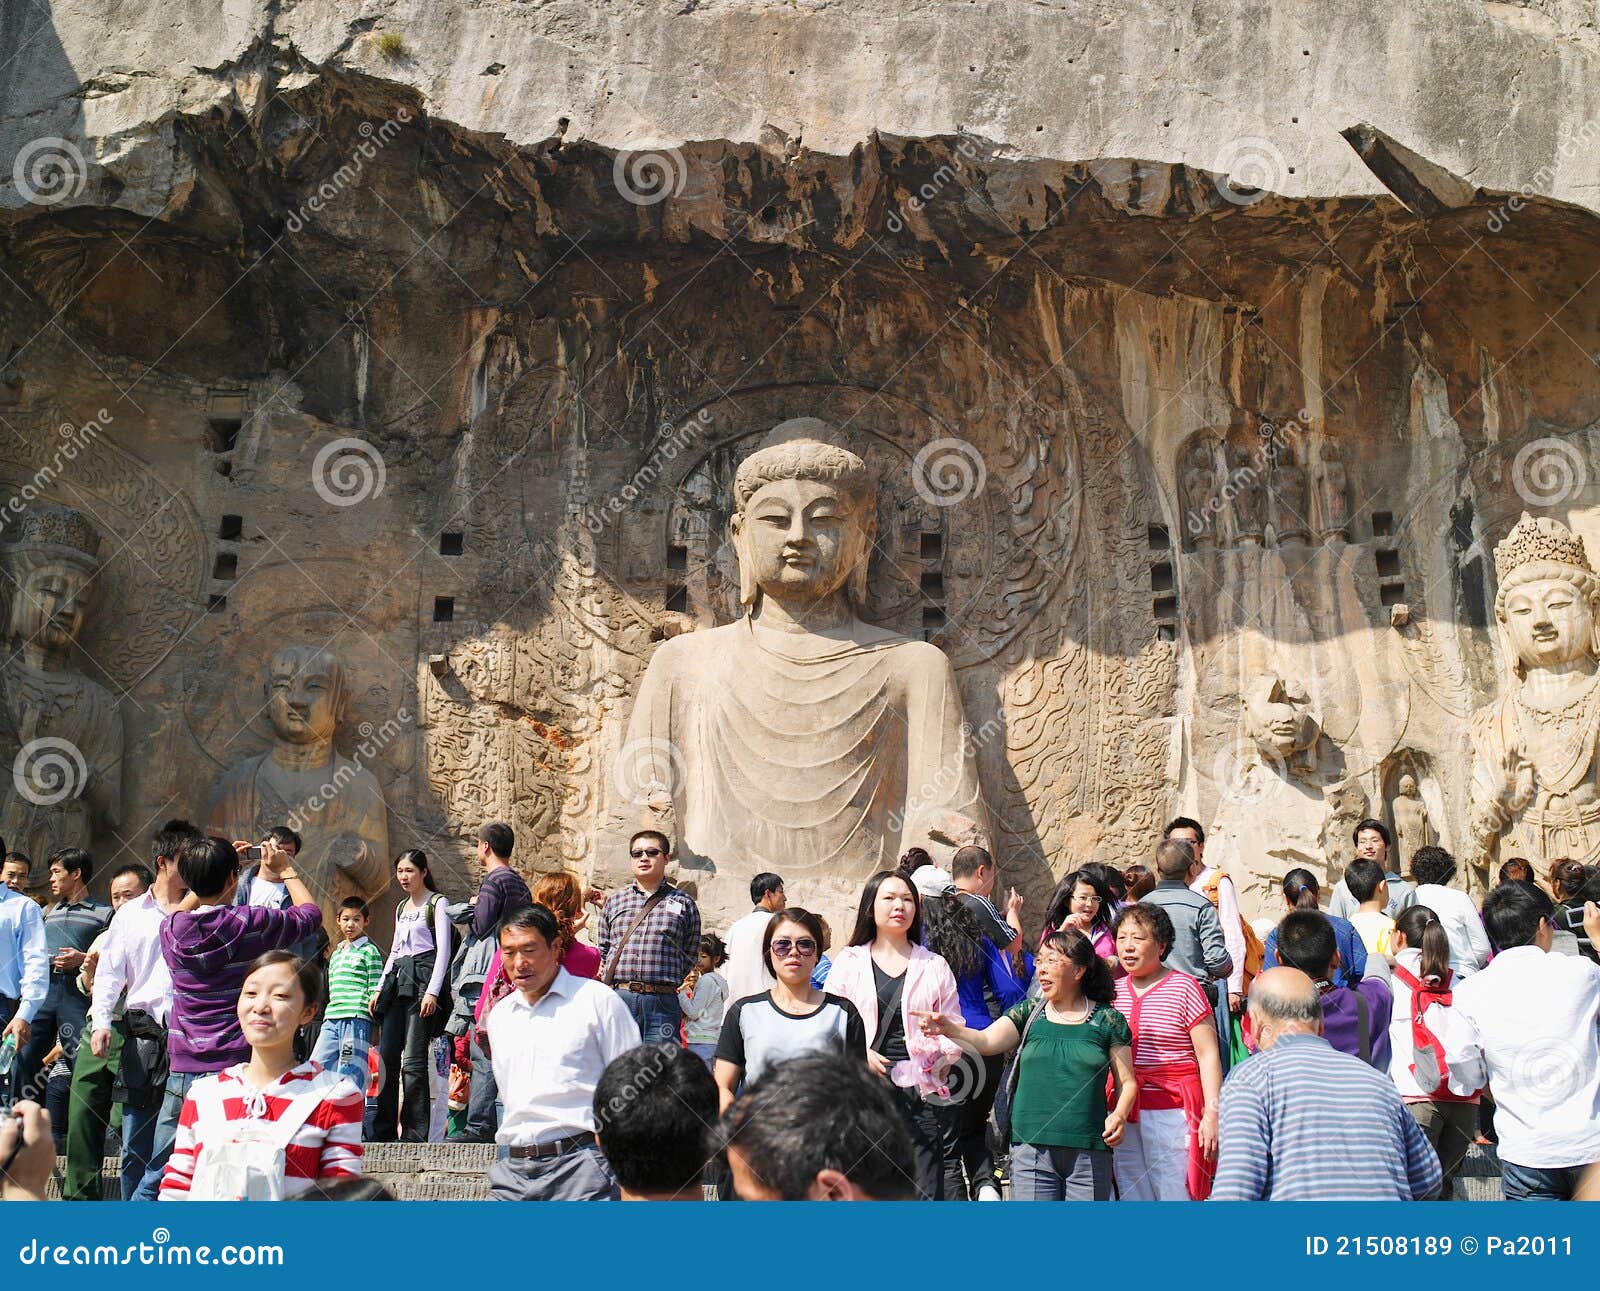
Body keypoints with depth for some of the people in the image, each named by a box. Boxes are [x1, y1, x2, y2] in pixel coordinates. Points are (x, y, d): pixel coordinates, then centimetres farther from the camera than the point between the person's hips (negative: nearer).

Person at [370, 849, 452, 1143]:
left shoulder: (437, 903, -1)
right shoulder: (402, 907, 21)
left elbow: (443, 950, -8)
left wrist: (432, 991, -17)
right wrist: (380, 989, 18)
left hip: (421, 979, -7)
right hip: (397, 980, 7)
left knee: (413, 1060, -11)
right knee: (386, 1056, 4)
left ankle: (415, 1132, -7)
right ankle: (382, 1130, 11)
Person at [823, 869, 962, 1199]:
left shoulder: (934, 965, 13)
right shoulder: (848, 962, 10)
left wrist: (941, 1055, -12)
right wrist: (858, 1052, -13)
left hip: (917, 1091, 0)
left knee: (925, 1193, -3)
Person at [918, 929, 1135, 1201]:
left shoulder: (1107, 1020, 3)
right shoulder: (1028, 1014, 7)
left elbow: (1127, 1081, 7)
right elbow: (985, 1041, -7)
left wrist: (1120, 1114, -12)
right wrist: (949, 1028, -25)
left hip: (1089, 1154, -1)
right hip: (1031, 1150, 1)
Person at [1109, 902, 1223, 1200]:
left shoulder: (1184, 987, -3)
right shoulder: (1112, 990, 11)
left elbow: (1208, 1055, -5)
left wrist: (1212, 1113, -12)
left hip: (1172, 1111, -5)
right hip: (1122, 1114, 5)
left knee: (1175, 1194, -5)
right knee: (1132, 1196, 9)